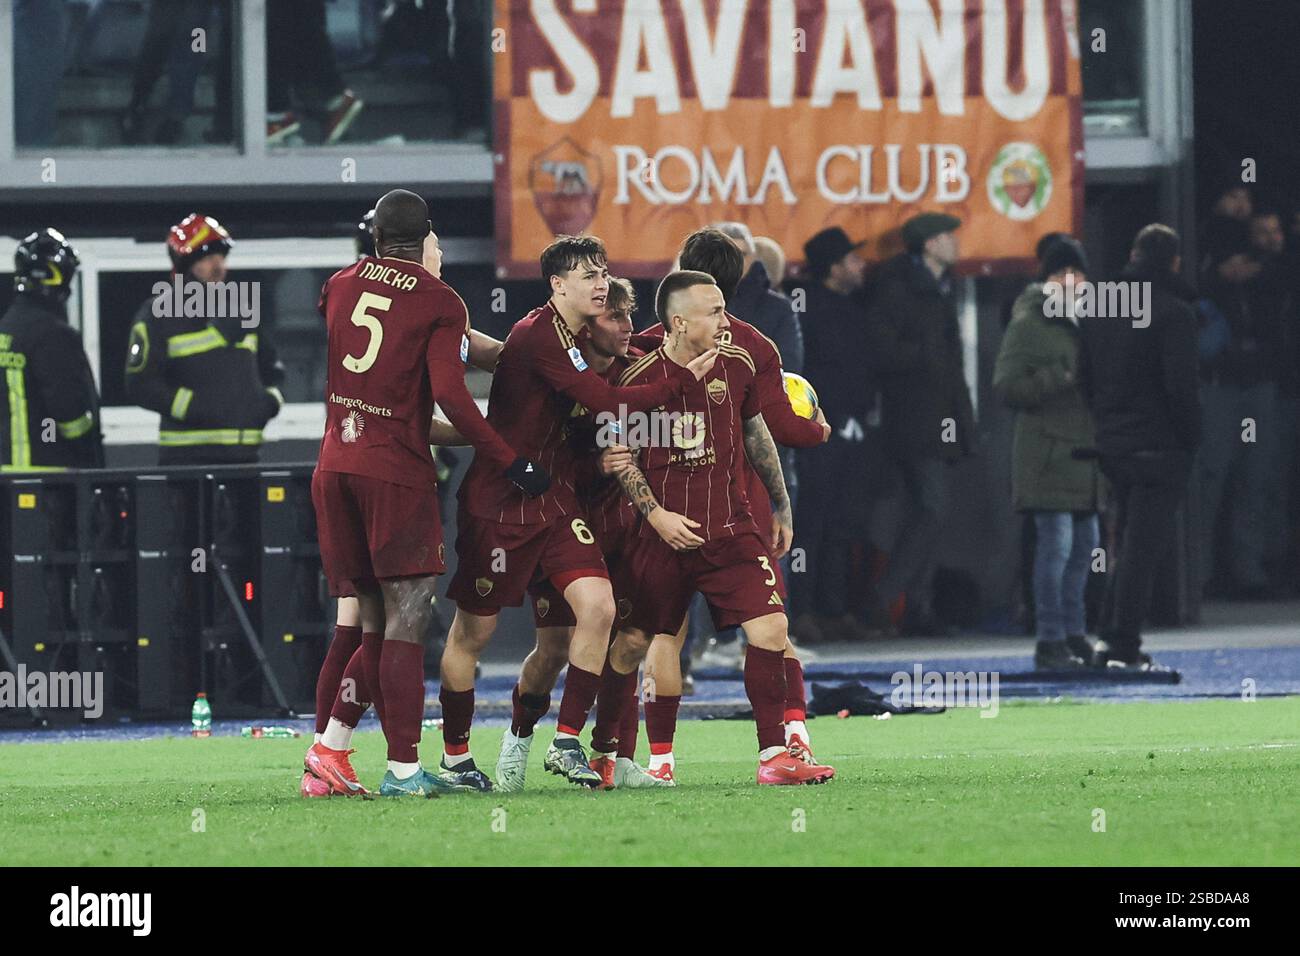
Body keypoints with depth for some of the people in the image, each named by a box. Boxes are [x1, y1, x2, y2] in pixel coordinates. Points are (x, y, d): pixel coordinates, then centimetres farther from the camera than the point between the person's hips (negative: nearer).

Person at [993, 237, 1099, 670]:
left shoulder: (1085, 321, 17)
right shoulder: (1029, 323, -7)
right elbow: (1006, 385, -14)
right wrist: (1062, 379, -20)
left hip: (1083, 451, 8)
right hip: (1048, 451, -8)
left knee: (1084, 543, 13)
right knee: (1056, 543, -11)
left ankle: (1073, 634, 23)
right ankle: (1051, 642, -8)